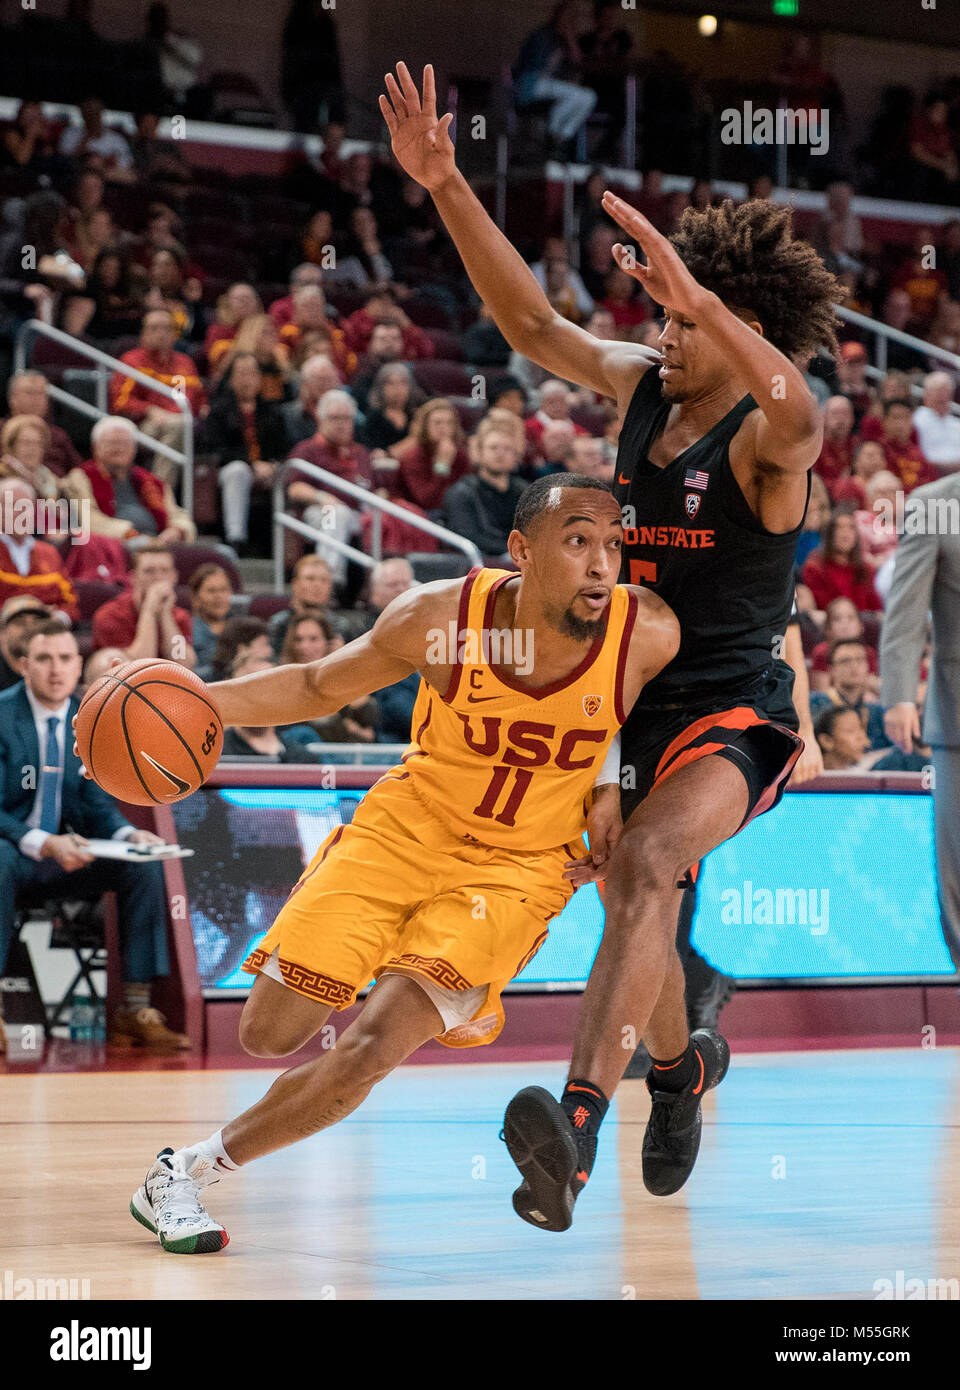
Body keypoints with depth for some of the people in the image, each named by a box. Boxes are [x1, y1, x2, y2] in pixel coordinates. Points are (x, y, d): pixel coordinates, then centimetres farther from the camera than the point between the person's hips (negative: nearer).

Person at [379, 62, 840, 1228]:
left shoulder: (767, 440, -16)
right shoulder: (640, 387, 5)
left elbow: (796, 414, -41)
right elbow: (531, 323, 7)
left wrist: (700, 295, -55)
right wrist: (445, 188, -2)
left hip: (733, 712, -8)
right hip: (630, 698, 8)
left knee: (645, 866, -34)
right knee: (635, 909, 22)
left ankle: (580, 1120, -49)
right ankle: (682, 1063, 54)